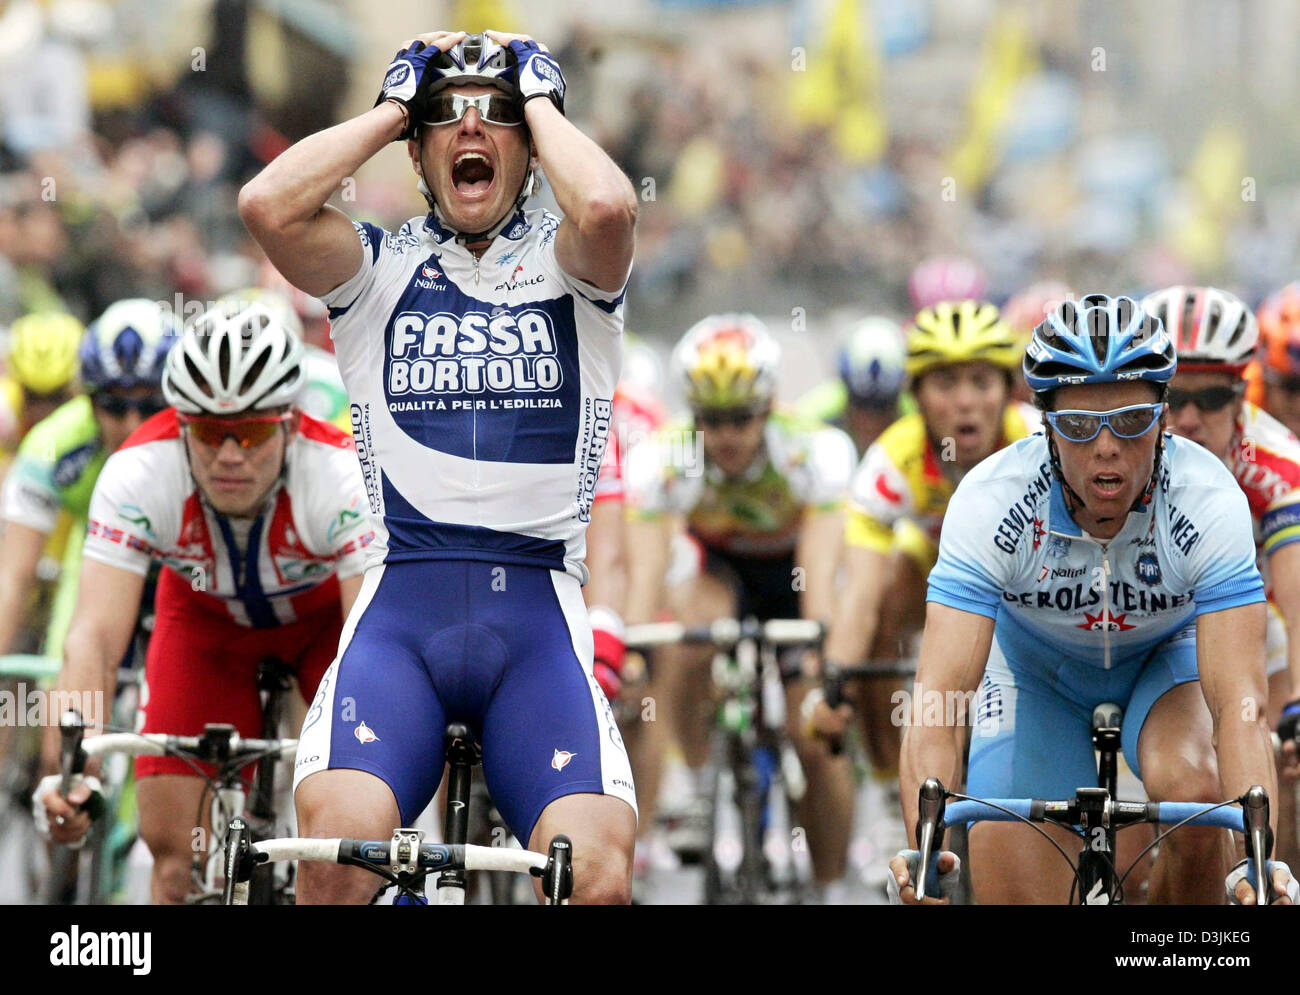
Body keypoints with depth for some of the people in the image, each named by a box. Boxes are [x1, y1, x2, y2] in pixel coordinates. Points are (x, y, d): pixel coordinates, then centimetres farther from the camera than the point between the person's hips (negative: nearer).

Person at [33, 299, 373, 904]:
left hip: (325, 612, -1)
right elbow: (95, 637, -41)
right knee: (171, 845, -9)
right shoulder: (136, 475, -35)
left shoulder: (343, 476, -38)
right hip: (205, 616, 1)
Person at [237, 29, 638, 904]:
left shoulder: (564, 267, 12)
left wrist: (539, 101, 6)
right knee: (336, 843, -27)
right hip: (400, 609, 0)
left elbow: (607, 207, -13)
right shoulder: (379, 269, 14)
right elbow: (268, 205, -6)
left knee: (598, 872, -23)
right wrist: (391, 110, 7)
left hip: (536, 611, 0)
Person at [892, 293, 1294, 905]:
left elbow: (1240, 702, -41)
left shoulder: (1210, 502, -34)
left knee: (1192, 791, -32)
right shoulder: (988, 502, -34)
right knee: (1013, 895, -11)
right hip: (1034, 669, 0)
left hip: (1165, 658, 0)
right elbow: (938, 694, -41)